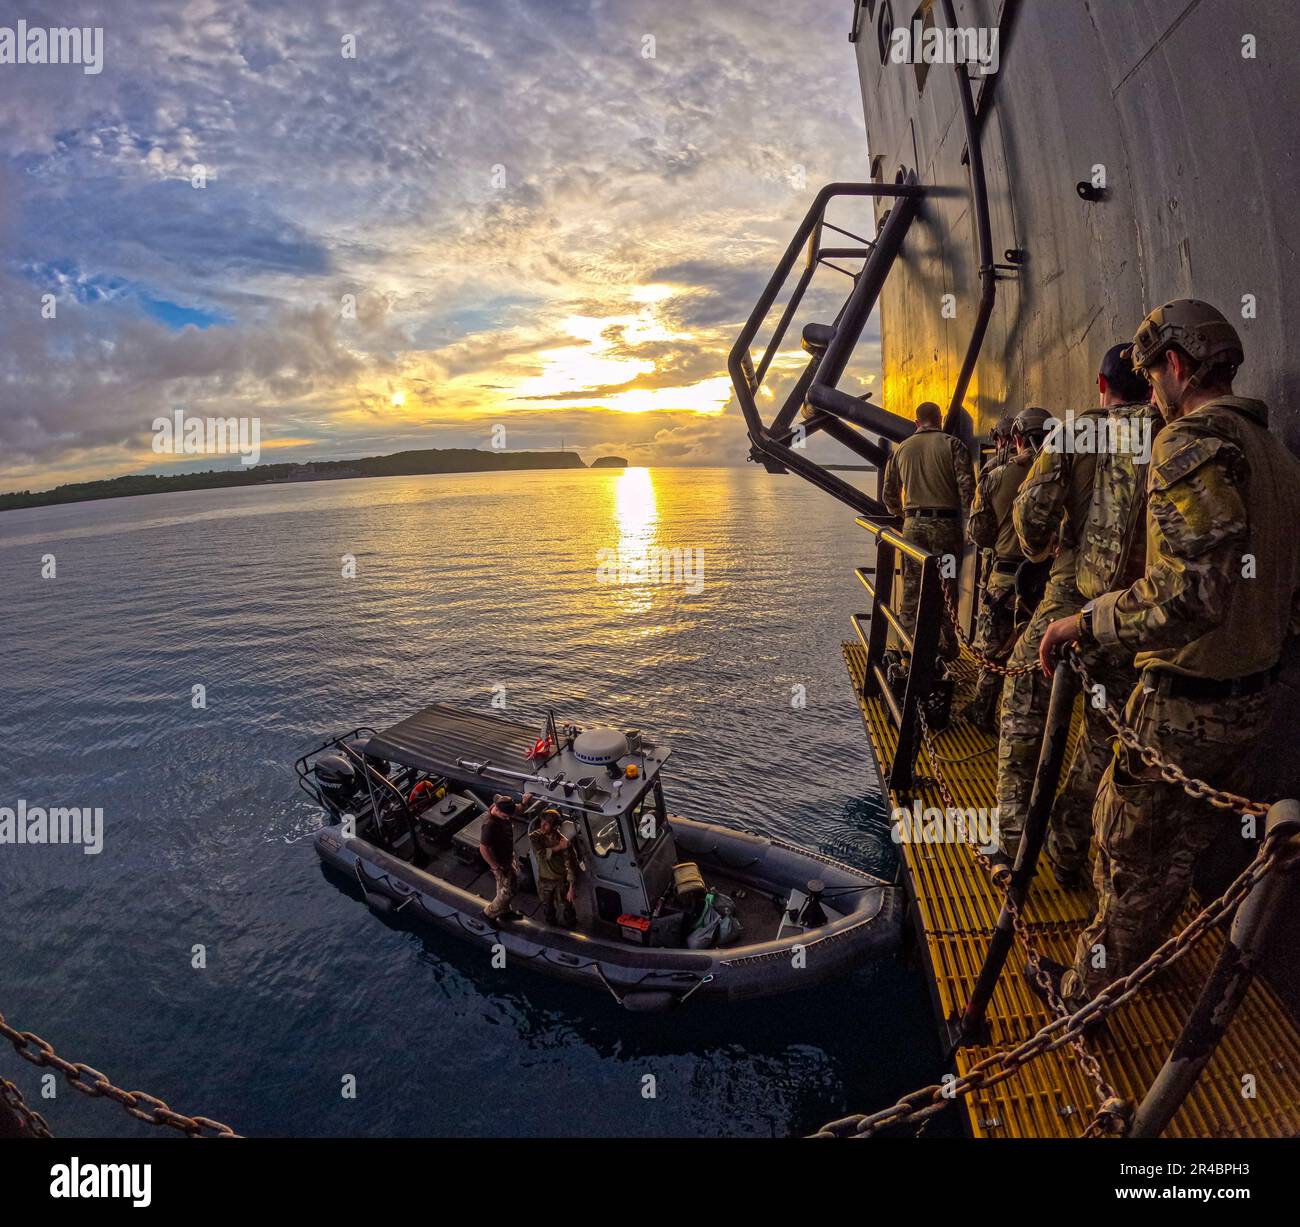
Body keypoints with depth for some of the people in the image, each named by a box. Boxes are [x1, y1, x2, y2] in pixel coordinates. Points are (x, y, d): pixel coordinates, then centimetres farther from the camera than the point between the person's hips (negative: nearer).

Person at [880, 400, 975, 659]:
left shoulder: (901, 449, 9)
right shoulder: (953, 444, -1)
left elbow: (888, 494, 14)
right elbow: (967, 486, -10)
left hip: (913, 524, 3)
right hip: (946, 524, -2)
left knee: (911, 588, 10)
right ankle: (946, 646, 10)